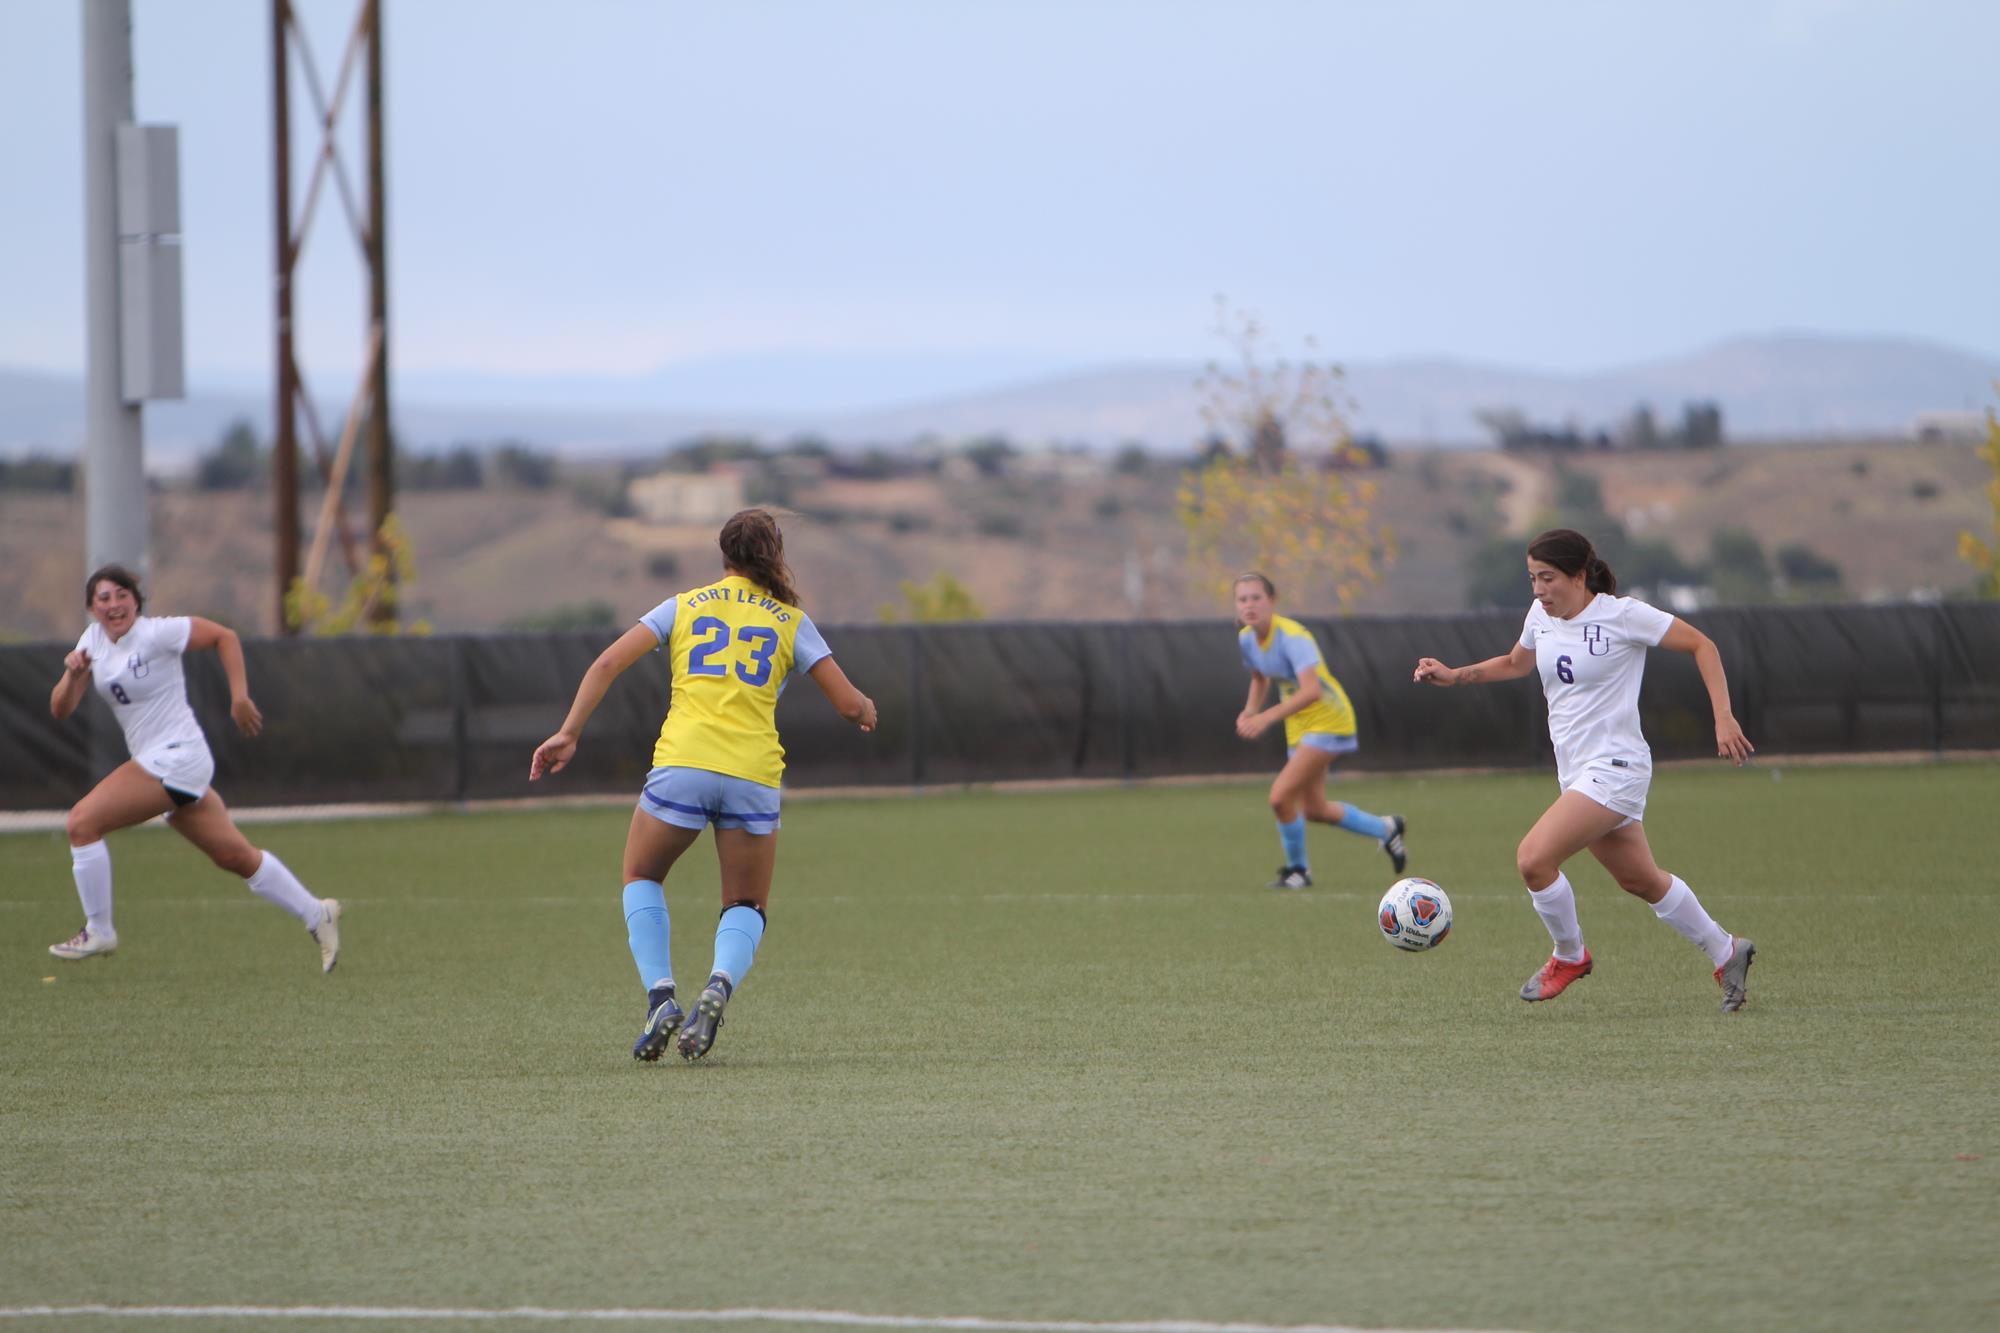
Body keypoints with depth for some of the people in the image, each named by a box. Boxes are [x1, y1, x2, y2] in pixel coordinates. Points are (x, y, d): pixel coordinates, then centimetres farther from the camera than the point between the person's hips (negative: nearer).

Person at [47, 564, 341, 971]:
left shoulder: (156, 633, -12)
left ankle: (98, 931, -5)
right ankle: (316, 914, 23)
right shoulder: (93, 640, 9)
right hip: (152, 761, 8)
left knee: (82, 822, -15)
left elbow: (225, 636, -6)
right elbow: (60, 710, 7)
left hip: (176, 758, -8)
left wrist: (239, 698, -11)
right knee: (235, 856, 13)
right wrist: (73, 675, -14)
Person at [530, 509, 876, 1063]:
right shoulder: (790, 621, 12)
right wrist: (865, 709, 33)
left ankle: (659, 996, 2)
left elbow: (607, 664, 4)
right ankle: (719, 986, -15)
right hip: (753, 777, 0)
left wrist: (569, 733, 4)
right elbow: (848, 703, 10)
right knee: (746, 906, 18)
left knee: (641, 878, 23)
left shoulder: (684, 606, 13)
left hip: (681, 767, 0)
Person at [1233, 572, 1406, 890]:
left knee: (1281, 796, -18)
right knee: (1314, 809, 18)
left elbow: (1311, 690, -40)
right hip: (1300, 728, 9)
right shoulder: (1246, 638, -3)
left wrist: (1267, 718, -49)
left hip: (1327, 722, -9)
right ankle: (1385, 829, 42)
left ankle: (1297, 869, 6)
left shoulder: (1293, 637, -28)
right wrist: (1249, 712, -2)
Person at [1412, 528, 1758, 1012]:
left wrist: (1724, 718, -15)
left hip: (1614, 768, -8)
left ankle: (1569, 956, 4)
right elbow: (1515, 663, 27)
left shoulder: (1622, 615, -14)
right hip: (1576, 770, 8)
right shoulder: (1541, 617, 6)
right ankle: (1726, 954, 34)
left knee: (1534, 858, -20)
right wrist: (1455, 676, 13)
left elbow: (1701, 645, -8)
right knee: (1641, 882, 17)